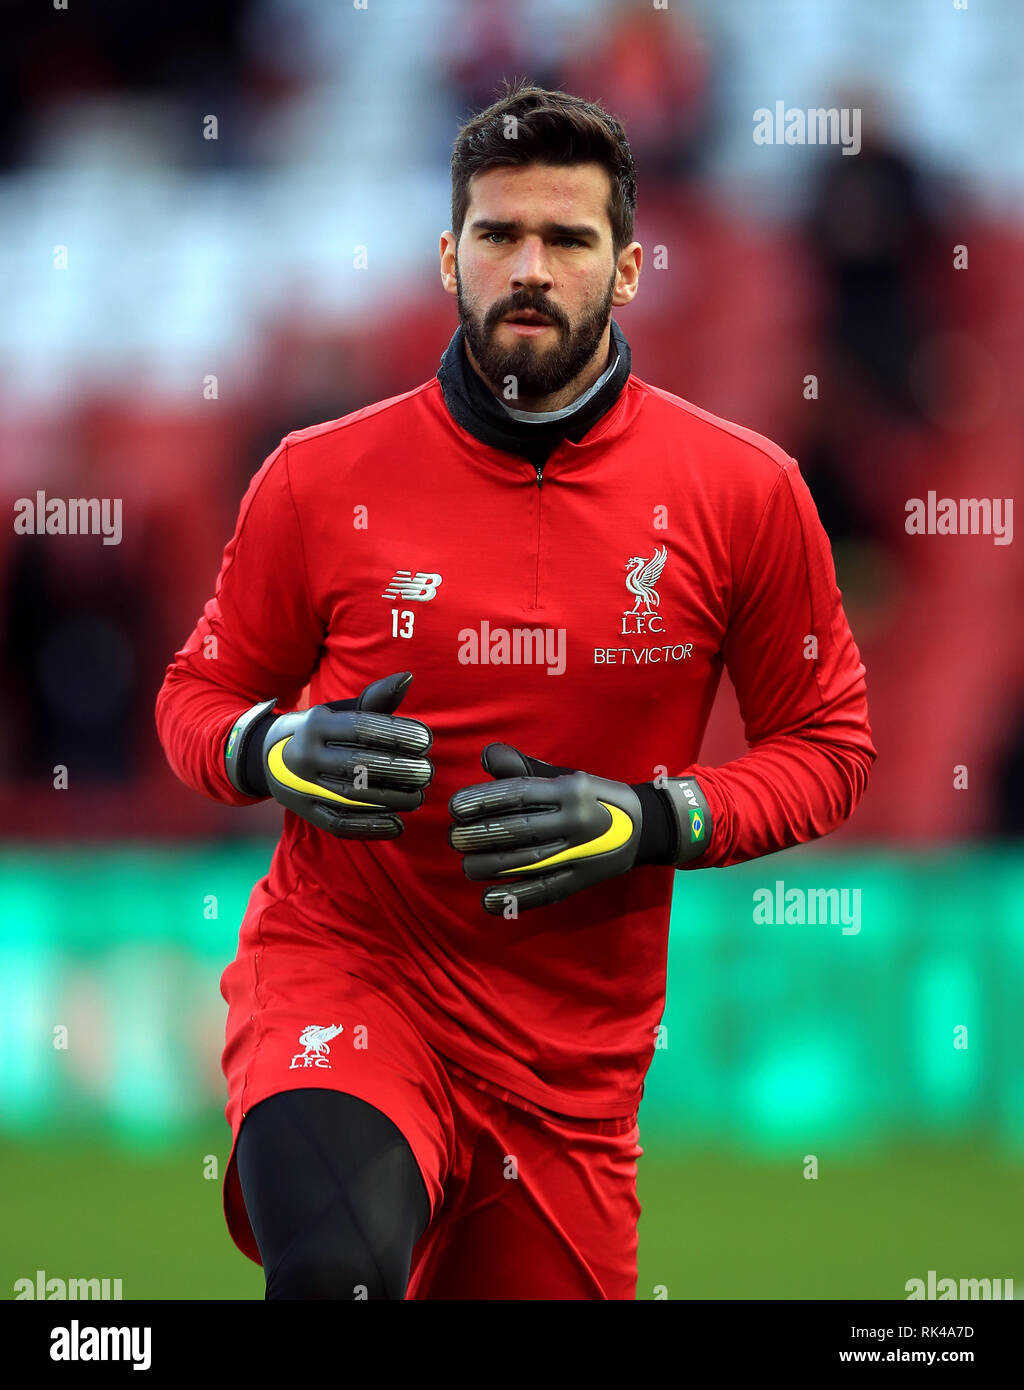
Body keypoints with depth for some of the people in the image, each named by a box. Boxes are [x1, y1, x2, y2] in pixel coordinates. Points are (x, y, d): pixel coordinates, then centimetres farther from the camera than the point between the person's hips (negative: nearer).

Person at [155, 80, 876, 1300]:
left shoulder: (743, 493, 0)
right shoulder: (323, 480, 0)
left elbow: (828, 745, 7)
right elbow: (199, 696, 13)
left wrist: (654, 824, -11)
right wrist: (278, 754, -11)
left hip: (573, 1042, 3)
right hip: (343, 965, -2)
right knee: (336, 1271, -34)